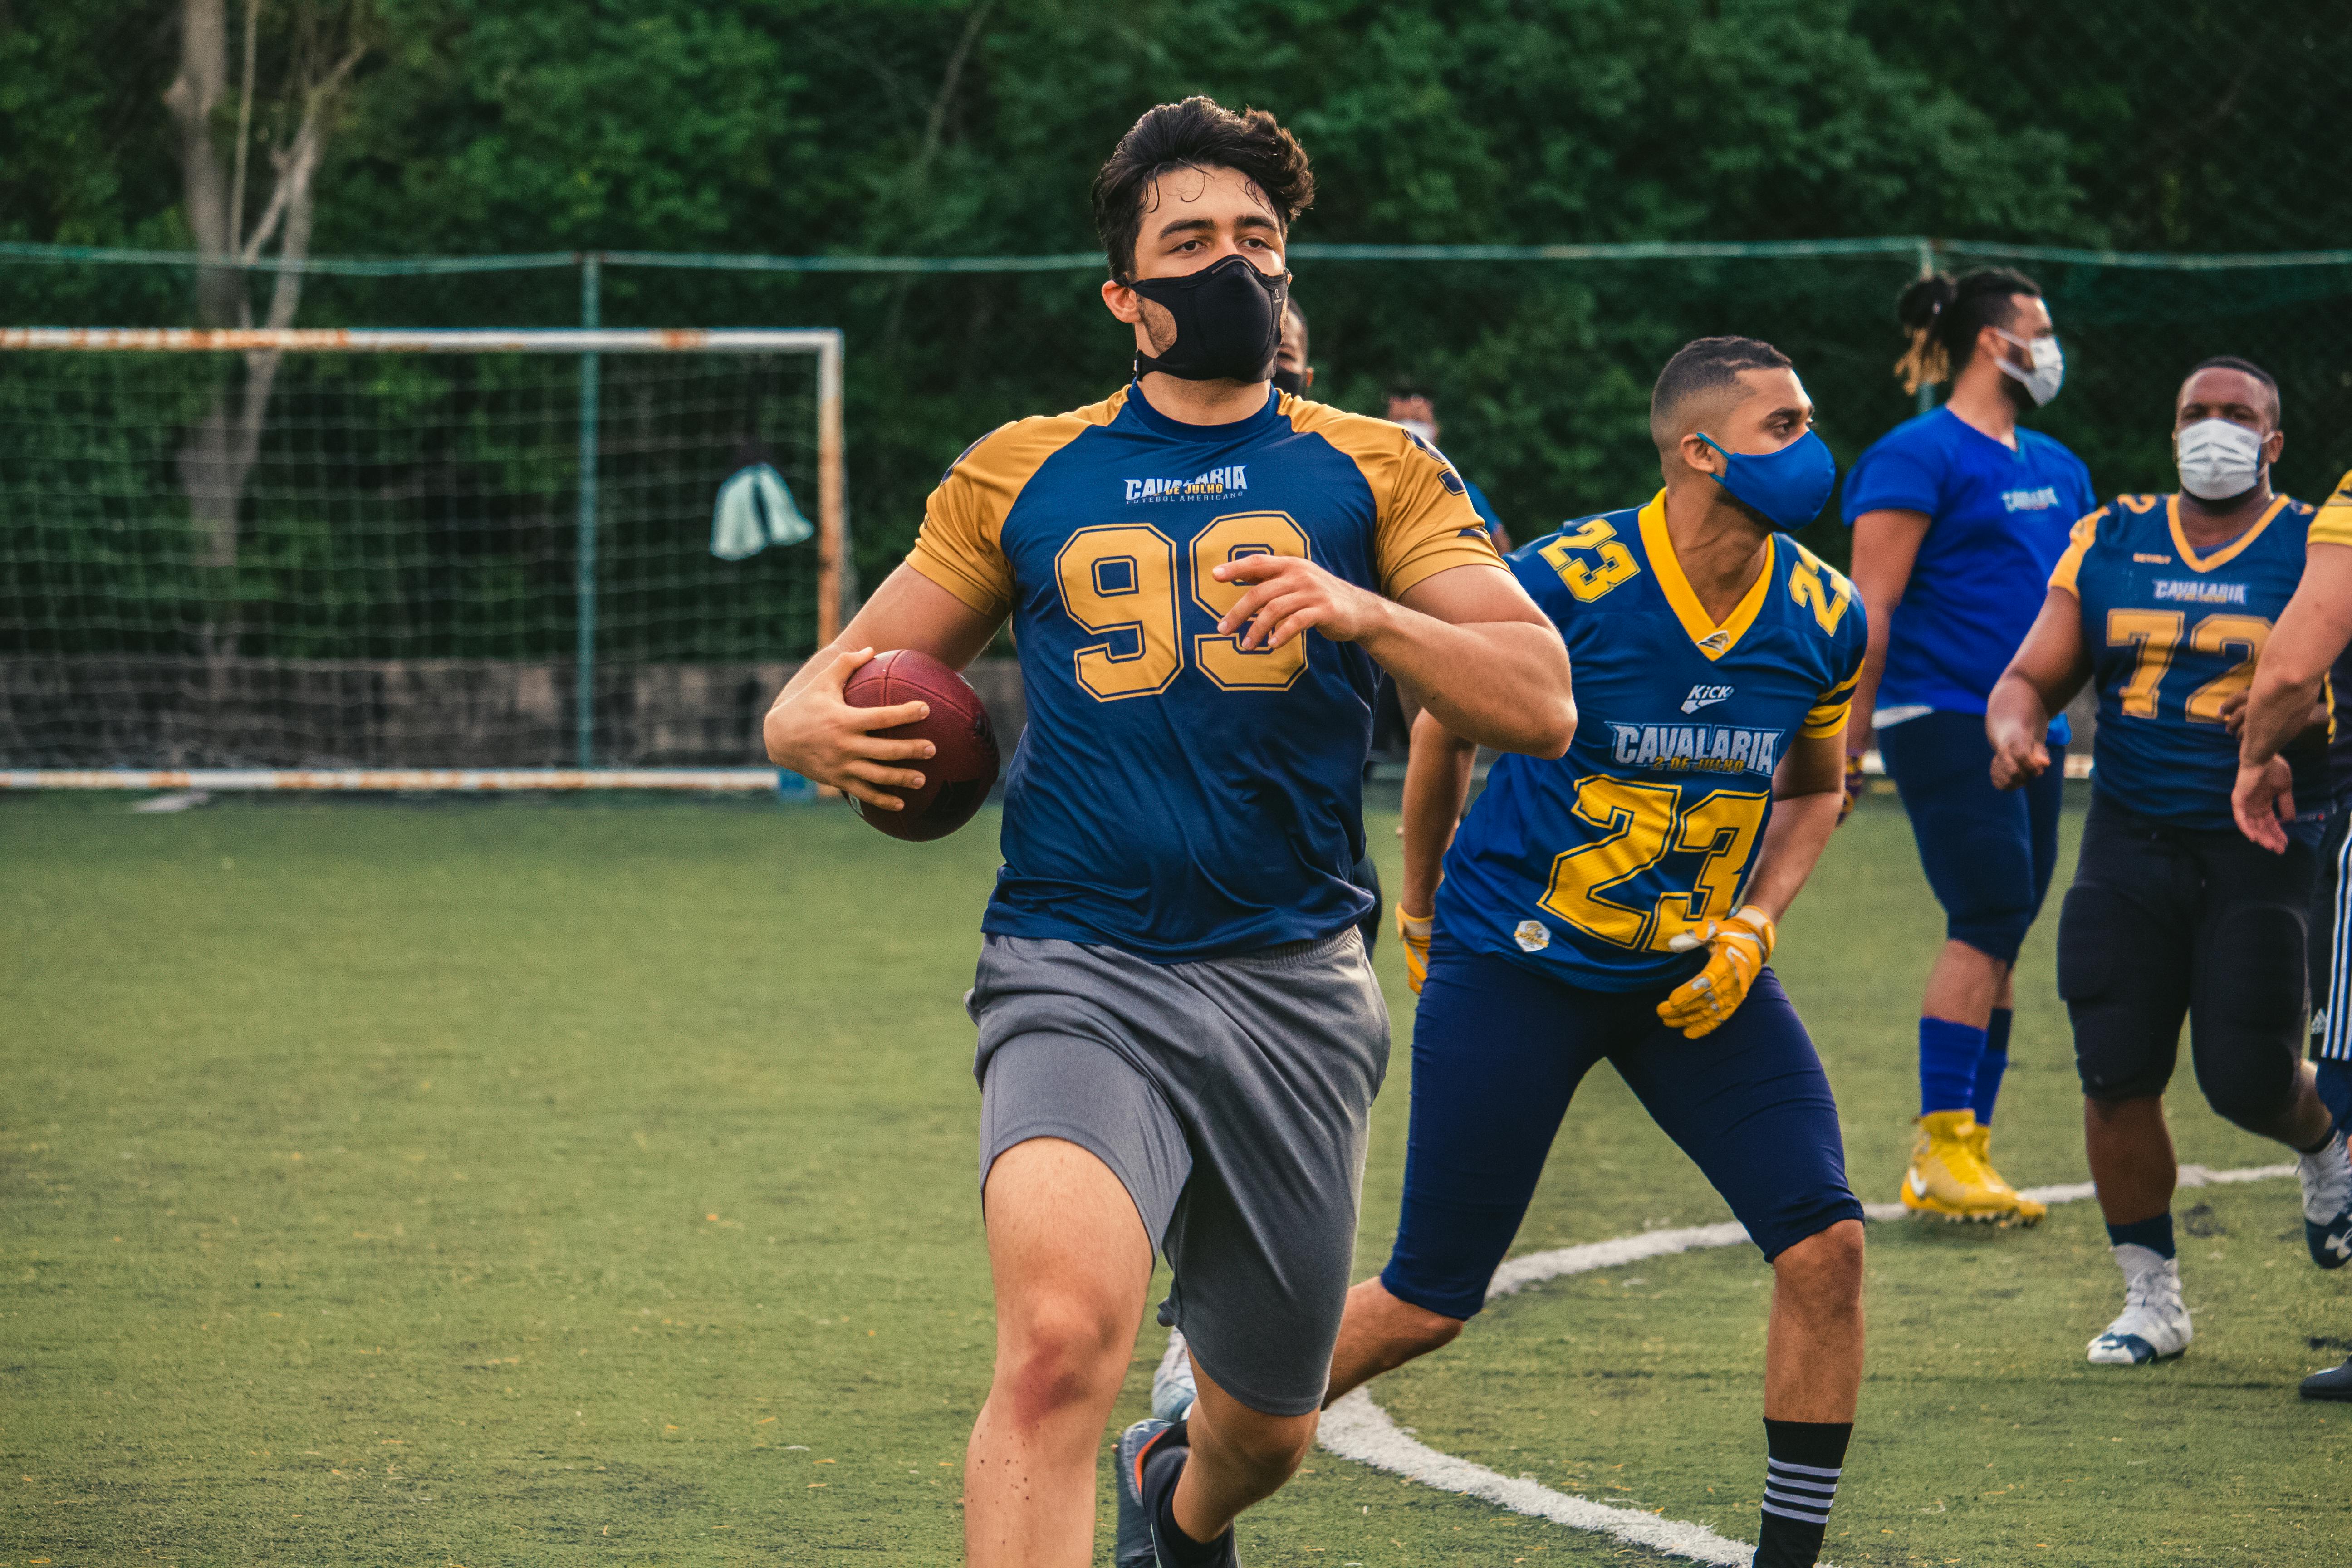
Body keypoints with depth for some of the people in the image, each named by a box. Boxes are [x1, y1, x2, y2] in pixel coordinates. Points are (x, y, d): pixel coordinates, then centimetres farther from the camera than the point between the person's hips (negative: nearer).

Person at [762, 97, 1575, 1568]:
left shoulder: (1371, 470, 8)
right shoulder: (1022, 478, 11)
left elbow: (1542, 702, -1)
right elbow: (844, 676, 16)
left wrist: (1362, 614, -18)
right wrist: (816, 726, -9)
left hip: (1291, 991, 2)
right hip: (1079, 971, -2)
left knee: (1269, 1427, 16)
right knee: (1060, 1337, -30)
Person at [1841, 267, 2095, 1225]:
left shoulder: (2056, 469, 18)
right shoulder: (1919, 457, -7)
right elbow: (1872, 607, -10)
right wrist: (1847, 742, -13)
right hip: (1945, 720, -8)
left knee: (1999, 939, 6)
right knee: (1989, 921, -14)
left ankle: (1963, 1159, 10)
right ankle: (1941, 1147, -10)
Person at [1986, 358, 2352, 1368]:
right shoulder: (2110, 545, 8)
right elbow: (2031, 678, 10)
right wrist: (2016, 730, -13)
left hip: (2258, 844, -3)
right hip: (2131, 843, 3)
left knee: (2248, 1078, -7)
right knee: (2116, 1077, -3)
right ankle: (2150, 1298, 13)